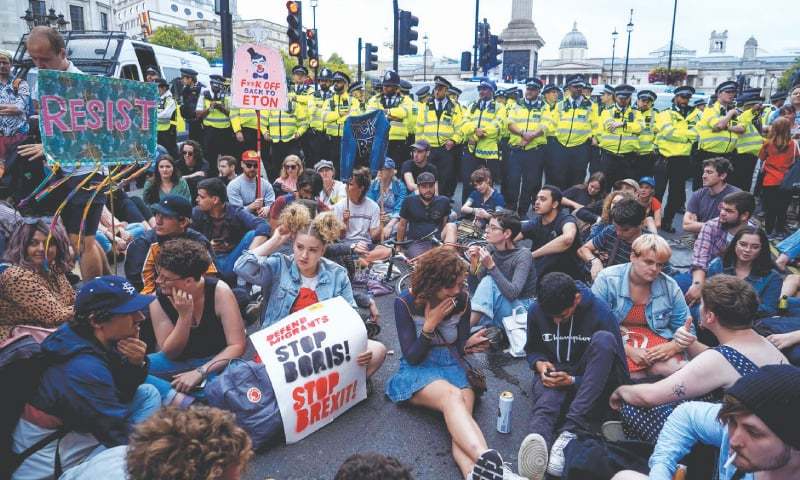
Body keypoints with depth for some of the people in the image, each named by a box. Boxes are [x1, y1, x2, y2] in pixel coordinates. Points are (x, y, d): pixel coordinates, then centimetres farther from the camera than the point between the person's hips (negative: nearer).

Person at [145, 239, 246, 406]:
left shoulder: (219, 291, -19)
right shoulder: (158, 299, -12)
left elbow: (237, 345, -20)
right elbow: (169, 353, -11)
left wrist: (199, 372, -29)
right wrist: (184, 316, -25)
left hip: (215, 362, -3)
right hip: (177, 362, 3)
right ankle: (188, 404, -39)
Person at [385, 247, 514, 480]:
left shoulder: (461, 300, 0)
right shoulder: (405, 303, -9)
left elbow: (460, 347, 6)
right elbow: (411, 357, -9)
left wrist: (469, 345, -18)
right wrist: (430, 325, -21)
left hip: (452, 367, 3)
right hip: (418, 371, -3)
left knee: (463, 410, -32)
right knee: (453, 396, -37)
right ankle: (486, 459, -59)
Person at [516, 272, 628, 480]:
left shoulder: (600, 312, -13)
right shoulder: (536, 311, -4)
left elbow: (620, 373, -10)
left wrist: (573, 381, -21)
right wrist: (539, 364, -9)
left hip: (589, 386, -1)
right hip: (553, 376, 1)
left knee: (604, 339, -32)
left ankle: (571, 429, -42)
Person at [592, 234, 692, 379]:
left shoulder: (670, 287, 0)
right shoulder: (607, 280, -10)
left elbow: (686, 330, 9)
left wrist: (672, 347, -14)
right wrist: (628, 350, -22)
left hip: (655, 342, 3)